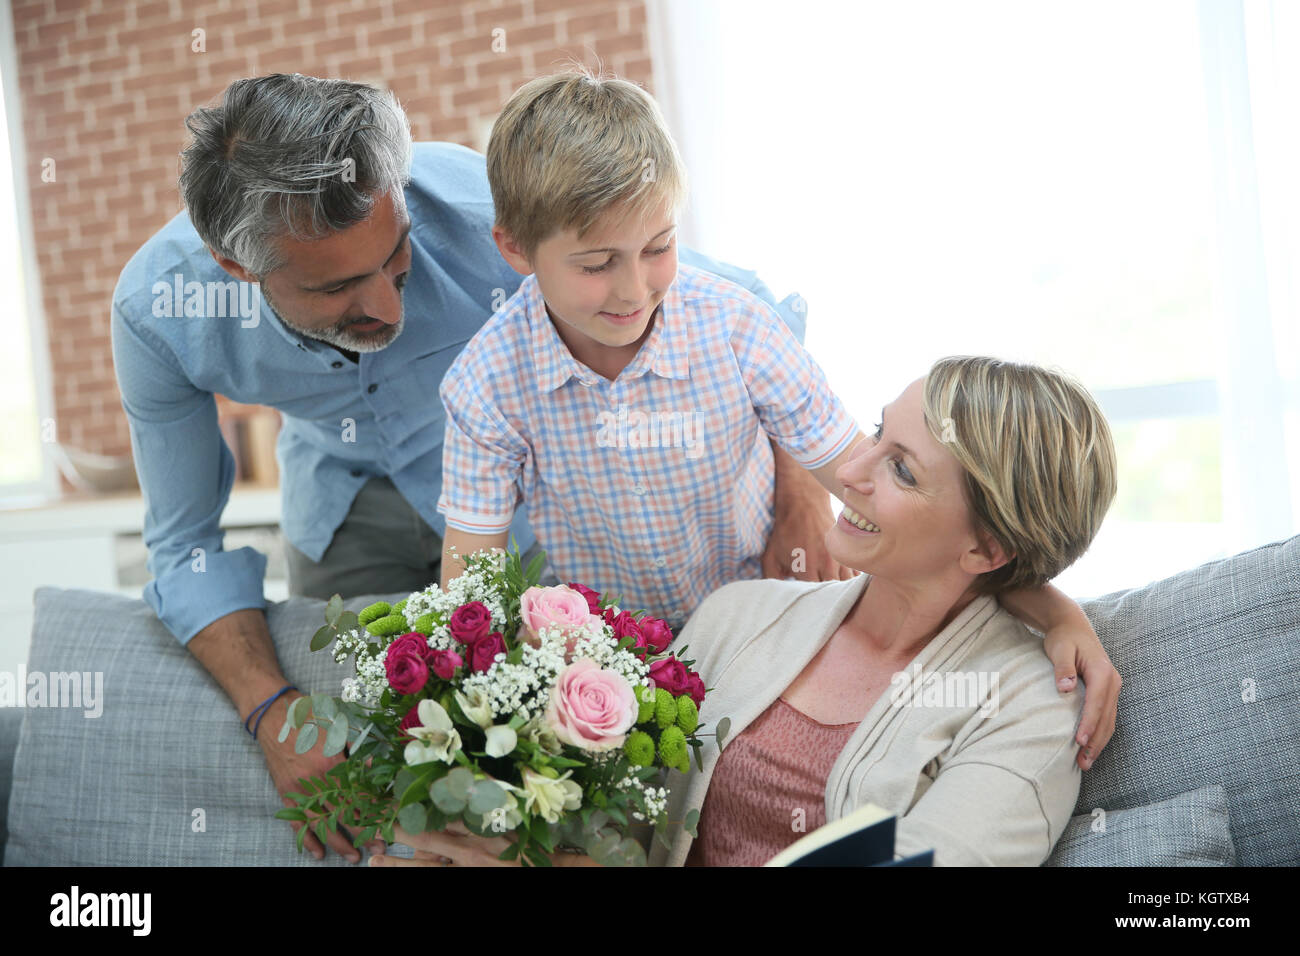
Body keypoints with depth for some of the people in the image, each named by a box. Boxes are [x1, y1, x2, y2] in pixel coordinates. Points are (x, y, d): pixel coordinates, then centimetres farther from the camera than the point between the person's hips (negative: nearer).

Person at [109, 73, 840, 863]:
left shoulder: (485, 212, -39)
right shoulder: (157, 314, -31)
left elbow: (738, 305, -26)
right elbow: (186, 547, -16)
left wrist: (800, 487, -32)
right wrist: (271, 714, -29)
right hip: (341, 493, 2)